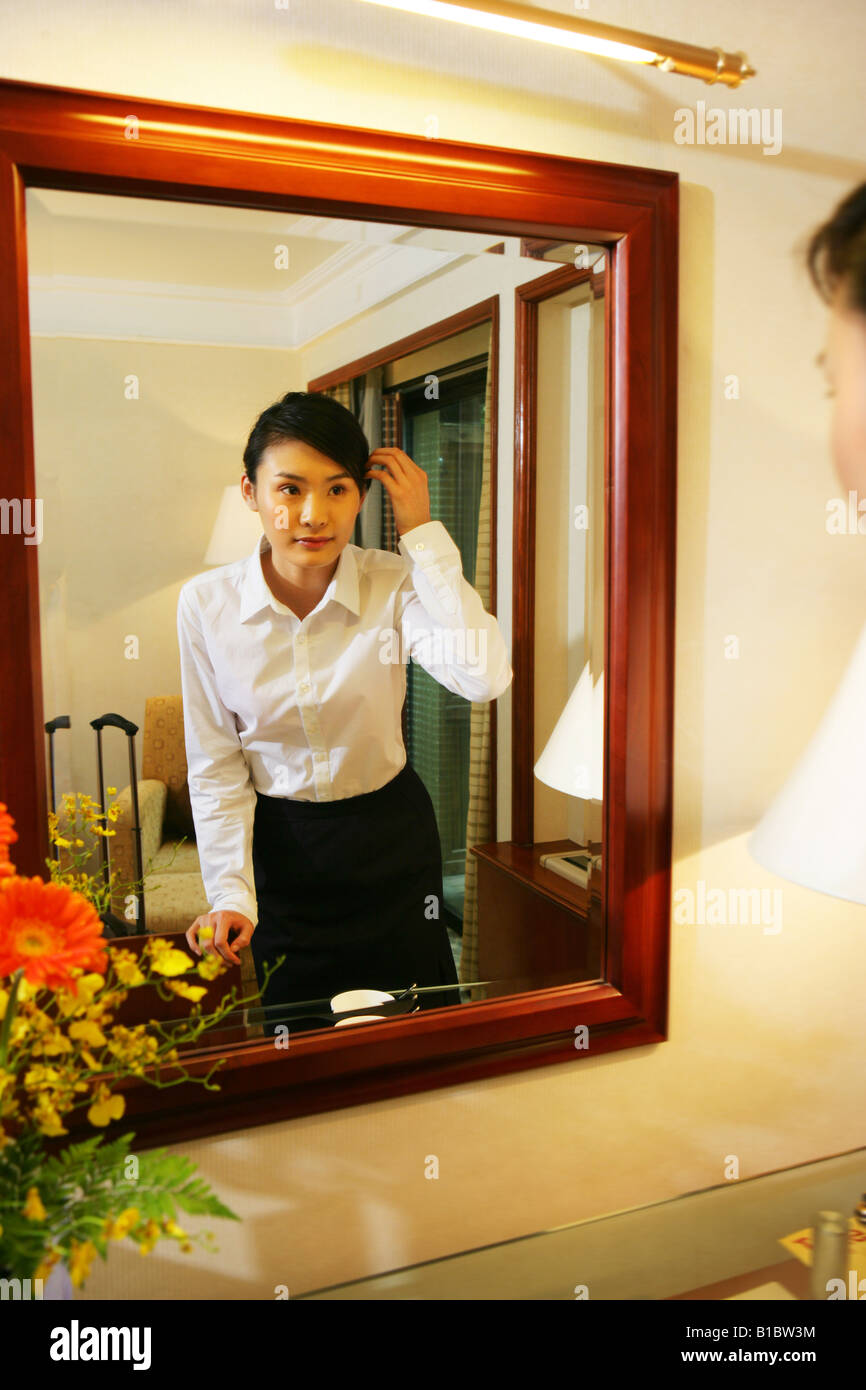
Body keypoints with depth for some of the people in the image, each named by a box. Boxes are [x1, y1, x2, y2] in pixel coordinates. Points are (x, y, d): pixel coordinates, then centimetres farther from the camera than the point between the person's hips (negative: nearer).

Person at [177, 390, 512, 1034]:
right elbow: (216, 767, -7)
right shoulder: (207, 602, -13)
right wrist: (231, 895, -15)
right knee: (293, 1031, 19)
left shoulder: (396, 584, -16)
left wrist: (423, 532, -28)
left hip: (391, 839, 0)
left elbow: (485, 677, -34)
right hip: (279, 844, 1)